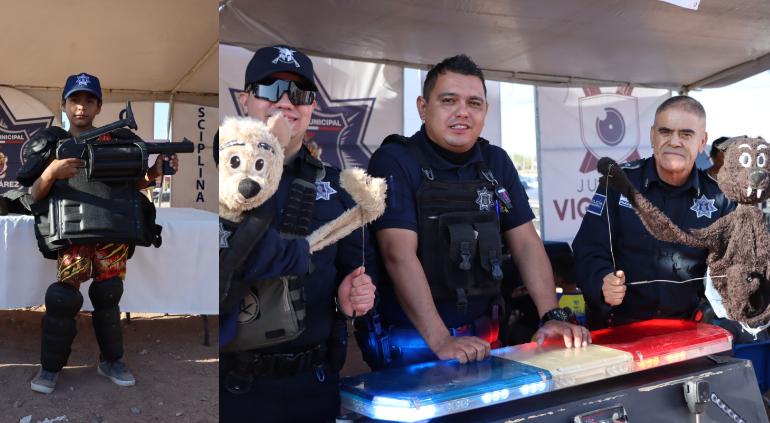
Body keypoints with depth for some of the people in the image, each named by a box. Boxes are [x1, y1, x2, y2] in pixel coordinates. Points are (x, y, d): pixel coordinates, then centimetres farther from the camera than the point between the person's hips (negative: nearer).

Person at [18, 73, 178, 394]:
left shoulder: (119, 141, 13)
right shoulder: (51, 145, 8)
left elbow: (133, 183, 17)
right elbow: (34, 196, 4)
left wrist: (155, 171, -3)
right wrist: (52, 171, -16)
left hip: (114, 233, 2)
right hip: (72, 235, -1)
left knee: (107, 297, 4)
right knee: (64, 298, -9)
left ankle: (111, 361, 19)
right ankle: (50, 367, 8)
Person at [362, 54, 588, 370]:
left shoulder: (496, 162, 6)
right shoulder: (394, 161, -12)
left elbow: (526, 243, 4)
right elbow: (399, 254, -22)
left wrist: (553, 316, -7)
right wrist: (440, 341, -29)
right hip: (411, 340, -5)